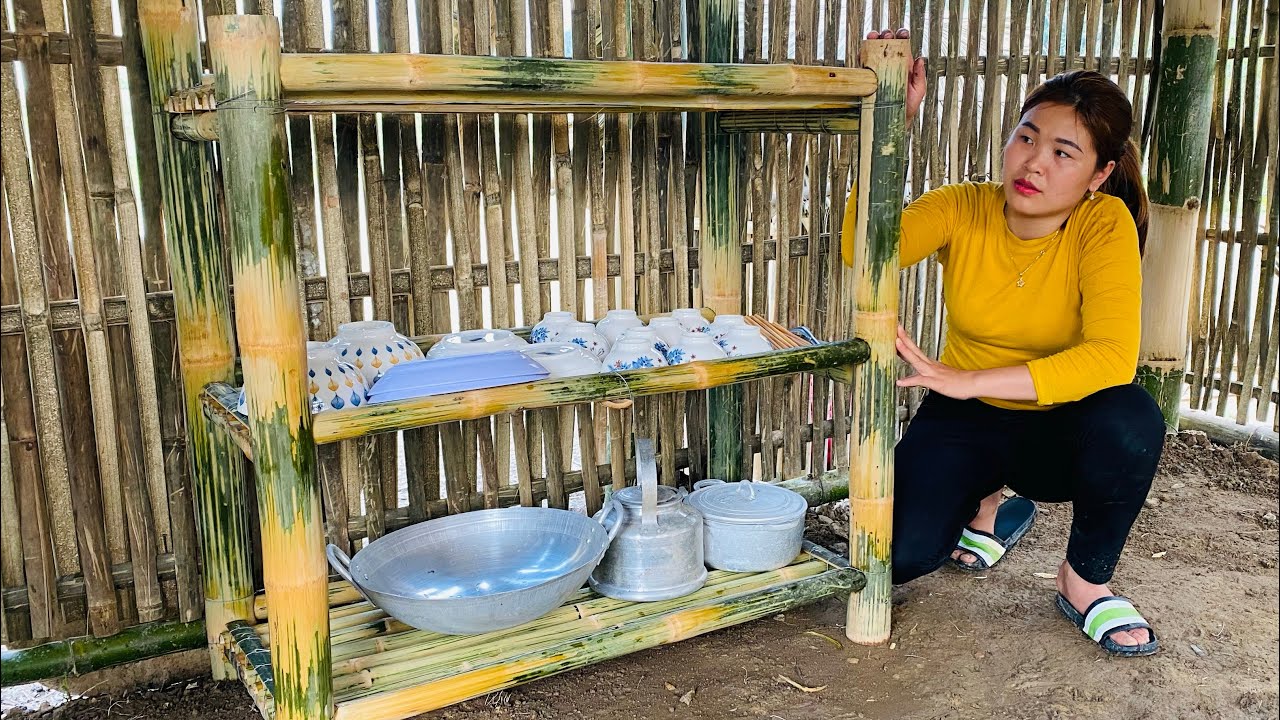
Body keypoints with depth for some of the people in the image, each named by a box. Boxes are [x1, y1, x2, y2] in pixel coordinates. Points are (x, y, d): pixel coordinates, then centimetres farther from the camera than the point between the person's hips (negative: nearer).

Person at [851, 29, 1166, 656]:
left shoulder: (1105, 223, -19)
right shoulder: (964, 209, -14)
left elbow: (1113, 356, -32)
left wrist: (970, 381, -38)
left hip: (1059, 429, -1)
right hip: (967, 422, 2)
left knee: (1131, 420, -36)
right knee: (898, 556, -20)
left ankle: (1085, 582, -6)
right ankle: (989, 503, 17)